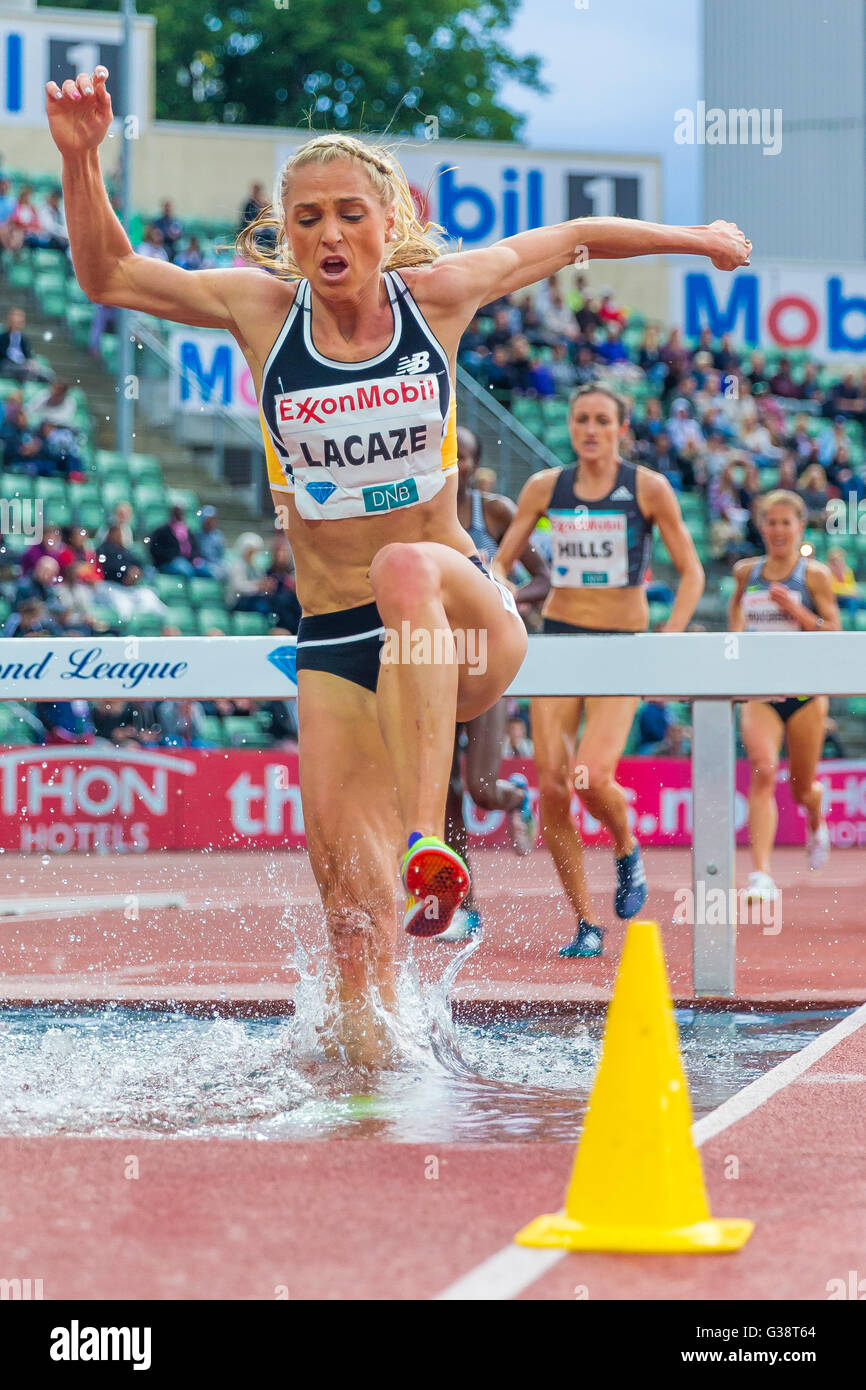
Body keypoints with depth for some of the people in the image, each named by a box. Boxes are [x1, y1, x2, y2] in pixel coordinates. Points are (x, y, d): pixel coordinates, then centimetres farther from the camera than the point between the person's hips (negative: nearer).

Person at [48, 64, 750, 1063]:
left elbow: (570, 239, 14)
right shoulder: (262, 307, 0)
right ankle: (371, 1052, 5)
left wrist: (692, 239, 25)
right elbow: (107, 277, 0)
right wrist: (81, 162, -15)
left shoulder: (438, 296, -1)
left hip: (463, 617, -2)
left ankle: (430, 840, -45)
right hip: (333, 640, 2)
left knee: (406, 570, -38)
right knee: (345, 872, -11)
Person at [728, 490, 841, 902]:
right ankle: (761, 877, -28)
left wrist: (796, 611, -19)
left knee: (801, 789, 11)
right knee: (763, 772, -22)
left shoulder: (815, 575, -3)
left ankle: (816, 823, 51)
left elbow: (834, 635, -7)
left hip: (804, 689, -1)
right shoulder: (747, 571, 7)